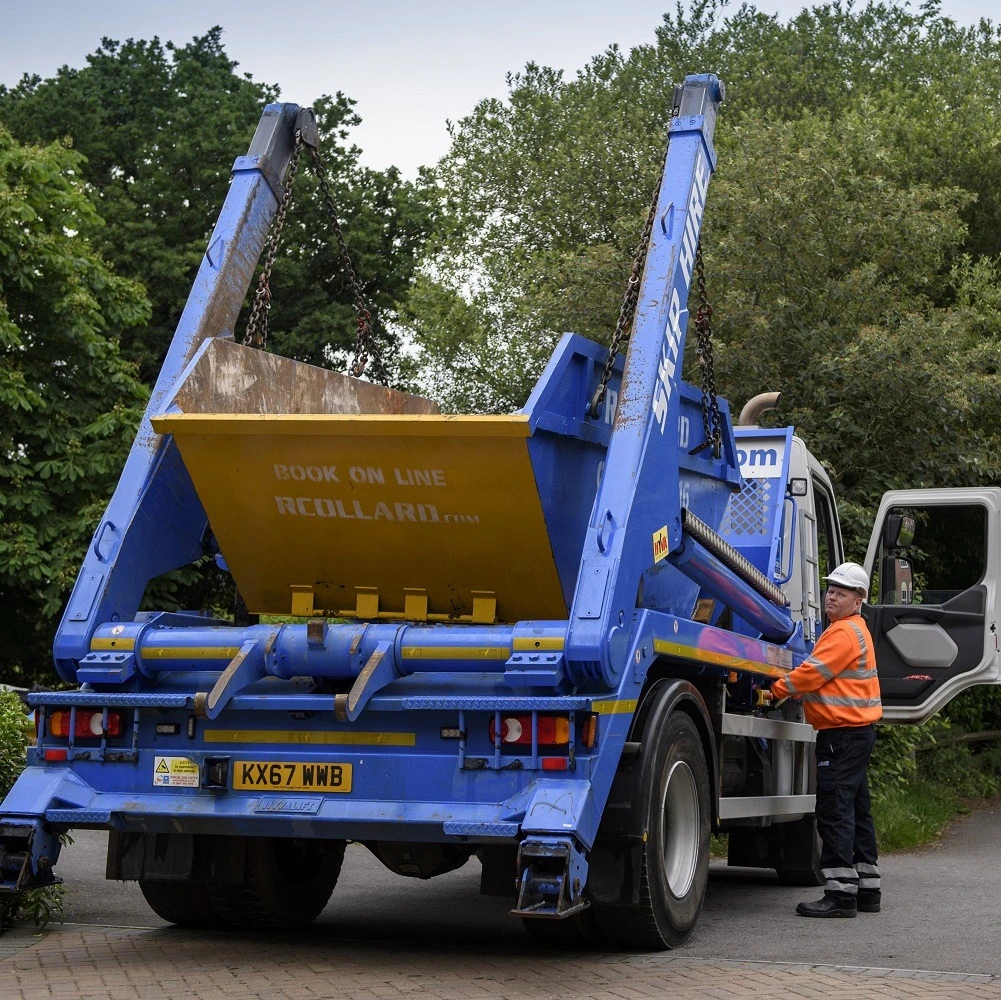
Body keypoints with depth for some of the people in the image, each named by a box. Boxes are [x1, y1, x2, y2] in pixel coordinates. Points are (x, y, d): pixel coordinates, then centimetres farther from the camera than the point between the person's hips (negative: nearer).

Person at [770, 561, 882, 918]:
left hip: (843, 735, -11)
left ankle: (840, 894, -12)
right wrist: (790, 691, 11)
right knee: (856, 811, 14)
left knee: (835, 811, -11)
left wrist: (776, 690, -5)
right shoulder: (852, 629, 21)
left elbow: (813, 673, -17)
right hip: (855, 731, 11)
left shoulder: (846, 632, -13)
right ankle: (867, 889, 20)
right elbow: (823, 678, 23)